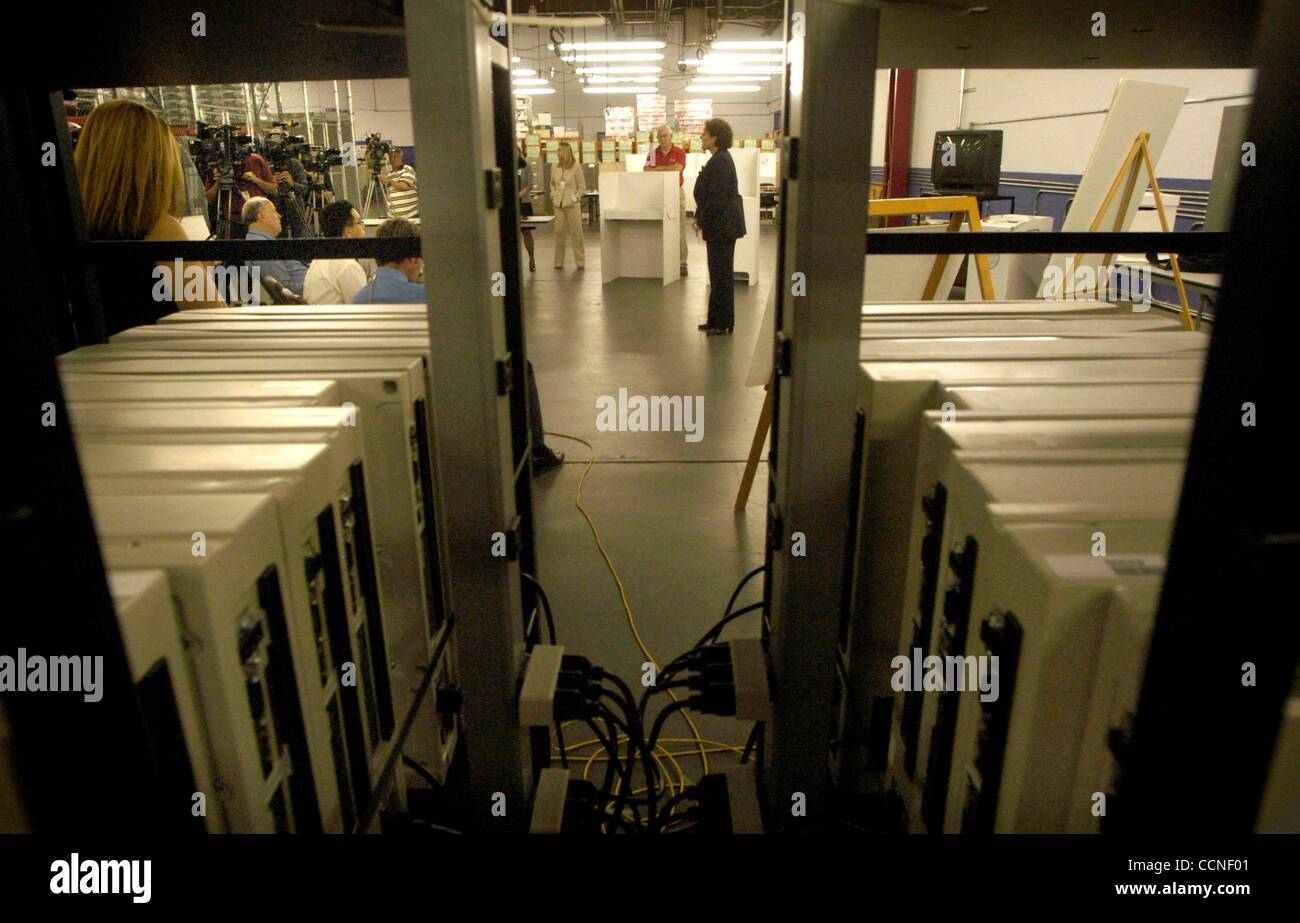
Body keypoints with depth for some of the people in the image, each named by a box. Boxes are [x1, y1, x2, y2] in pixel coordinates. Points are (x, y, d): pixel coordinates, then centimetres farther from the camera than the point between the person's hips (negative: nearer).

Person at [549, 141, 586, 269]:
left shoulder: (576, 167, -4)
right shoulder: (555, 168, 8)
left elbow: (582, 186, 0)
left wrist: (575, 197, -8)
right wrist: (553, 195, 7)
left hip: (573, 205, -4)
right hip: (558, 205, 4)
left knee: (576, 232, -1)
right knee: (558, 232, 3)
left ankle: (580, 261, 7)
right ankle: (559, 261, 11)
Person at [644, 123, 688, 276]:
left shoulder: (679, 152, 1)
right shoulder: (653, 153, 9)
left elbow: (677, 169, -15)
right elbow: (647, 171, -3)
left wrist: (658, 168, -6)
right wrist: (668, 170, -11)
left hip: (676, 192, -2)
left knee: (679, 229, -3)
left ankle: (682, 262, 0)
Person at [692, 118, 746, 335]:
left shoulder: (720, 162, -18)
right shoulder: (720, 158, 15)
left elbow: (716, 198, -21)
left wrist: (702, 221, -13)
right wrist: (700, 218, 13)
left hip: (722, 225, -10)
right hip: (723, 225, 10)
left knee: (721, 274, -4)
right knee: (720, 273, 14)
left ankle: (722, 323, 4)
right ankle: (717, 320, 22)